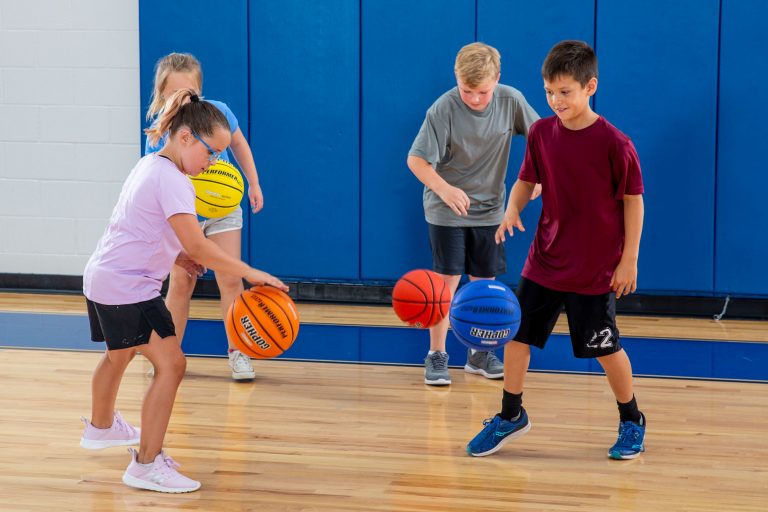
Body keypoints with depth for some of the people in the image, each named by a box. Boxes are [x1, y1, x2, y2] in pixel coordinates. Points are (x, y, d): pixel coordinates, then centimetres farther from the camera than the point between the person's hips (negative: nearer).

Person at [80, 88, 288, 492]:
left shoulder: (148, 166, 10)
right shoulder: (172, 180, -21)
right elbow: (198, 246, -27)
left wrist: (174, 256, 9)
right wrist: (250, 273, -23)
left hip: (103, 277, 11)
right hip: (128, 288, -11)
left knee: (120, 354, 32)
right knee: (170, 364, -13)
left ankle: (101, 427, 56)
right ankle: (147, 465, -14)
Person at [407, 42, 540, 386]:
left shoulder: (510, 100, -12)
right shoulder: (444, 109, -22)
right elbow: (416, 159, -21)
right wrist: (443, 189, -36)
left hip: (489, 209, 4)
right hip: (446, 211, -4)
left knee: (485, 281, 9)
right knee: (448, 279, -7)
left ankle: (479, 354, 23)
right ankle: (436, 355, 4)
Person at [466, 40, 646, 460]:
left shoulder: (613, 143, -15)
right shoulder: (541, 133, -2)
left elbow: (633, 200, -8)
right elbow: (526, 180, 10)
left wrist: (629, 259, -9)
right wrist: (512, 210, -12)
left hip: (595, 268, -5)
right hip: (545, 262, 5)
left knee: (605, 348, 5)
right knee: (516, 333, 5)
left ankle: (632, 421, 26)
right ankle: (511, 416, 24)